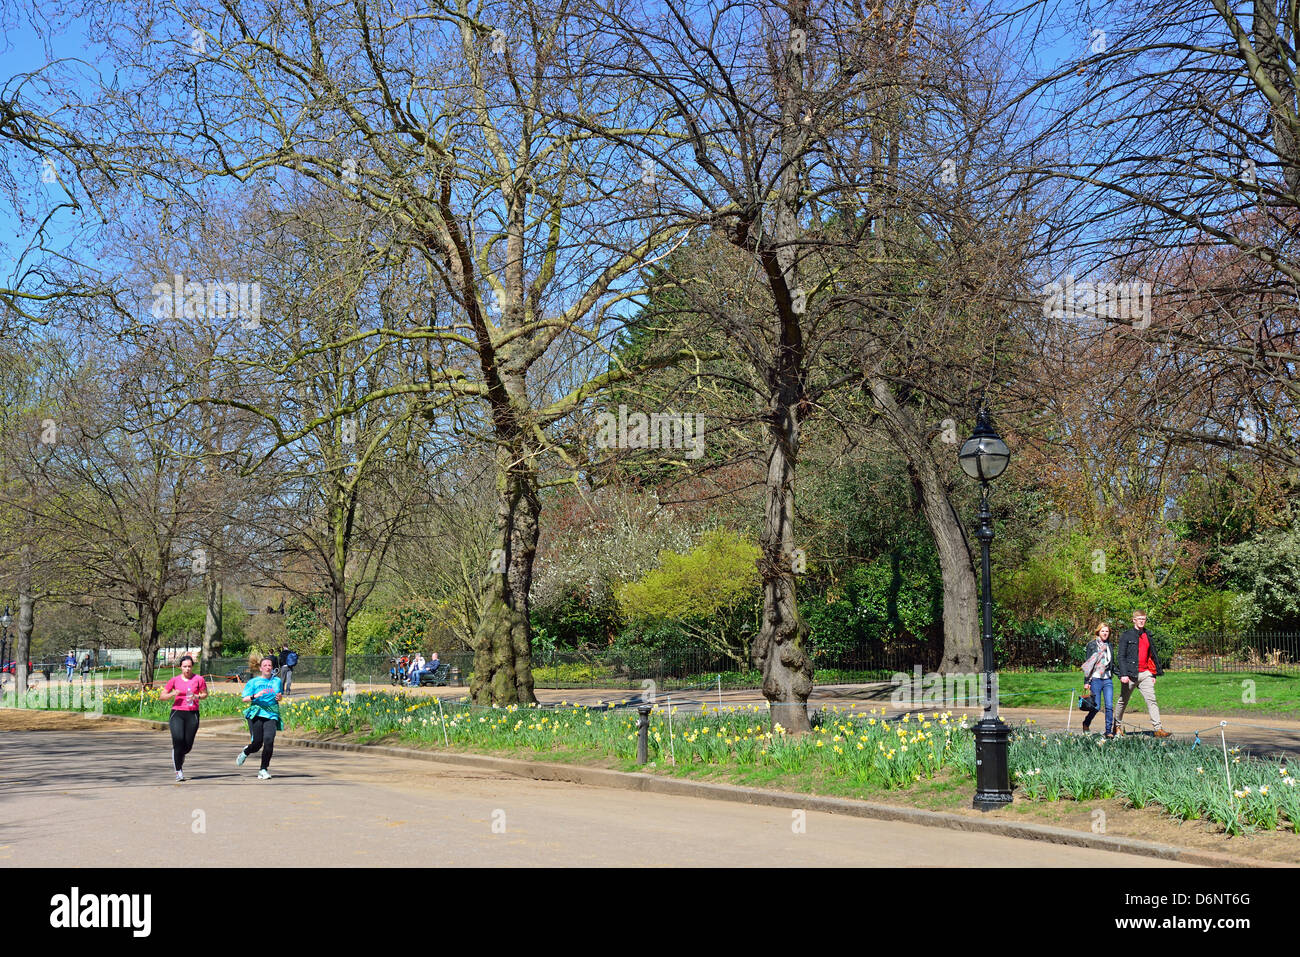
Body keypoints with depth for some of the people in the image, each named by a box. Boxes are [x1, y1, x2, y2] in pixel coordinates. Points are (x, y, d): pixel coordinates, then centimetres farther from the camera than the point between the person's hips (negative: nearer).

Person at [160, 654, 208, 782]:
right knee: (178, 739, -19)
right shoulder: (175, 680, 5)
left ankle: (178, 757, 39)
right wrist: (172, 694, -11)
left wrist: (197, 697, -8)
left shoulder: (198, 679, 2)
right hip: (177, 713, 0)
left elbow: (205, 694, 13)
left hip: (192, 714, 0)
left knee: (188, 745, 1)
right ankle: (178, 771, -6)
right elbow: (162, 696, 9)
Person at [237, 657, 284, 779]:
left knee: (269, 741, -16)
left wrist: (279, 697, 6)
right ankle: (245, 752, 28)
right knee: (257, 743, -8)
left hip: (272, 715, 2)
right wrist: (255, 696, -15)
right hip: (256, 714, -2)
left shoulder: (277, 681, 15)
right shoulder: (254, 682, 7)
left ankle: (263, 770, -5)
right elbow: (245, 699, 4)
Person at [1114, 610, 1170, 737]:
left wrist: (1154, 674, 14)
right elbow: (1120, 656, -7)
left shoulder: (1148, 636, 14)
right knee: (1123, 701, 9)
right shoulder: (1126, 636, -2)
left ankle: (1158, 729, -15)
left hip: (1145, 674, 3)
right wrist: (1123, 674, -16)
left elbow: (1152, 656, 20)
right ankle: (1118, 726, 26)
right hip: (1130, 674, -3)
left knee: (1151, 700, -9)